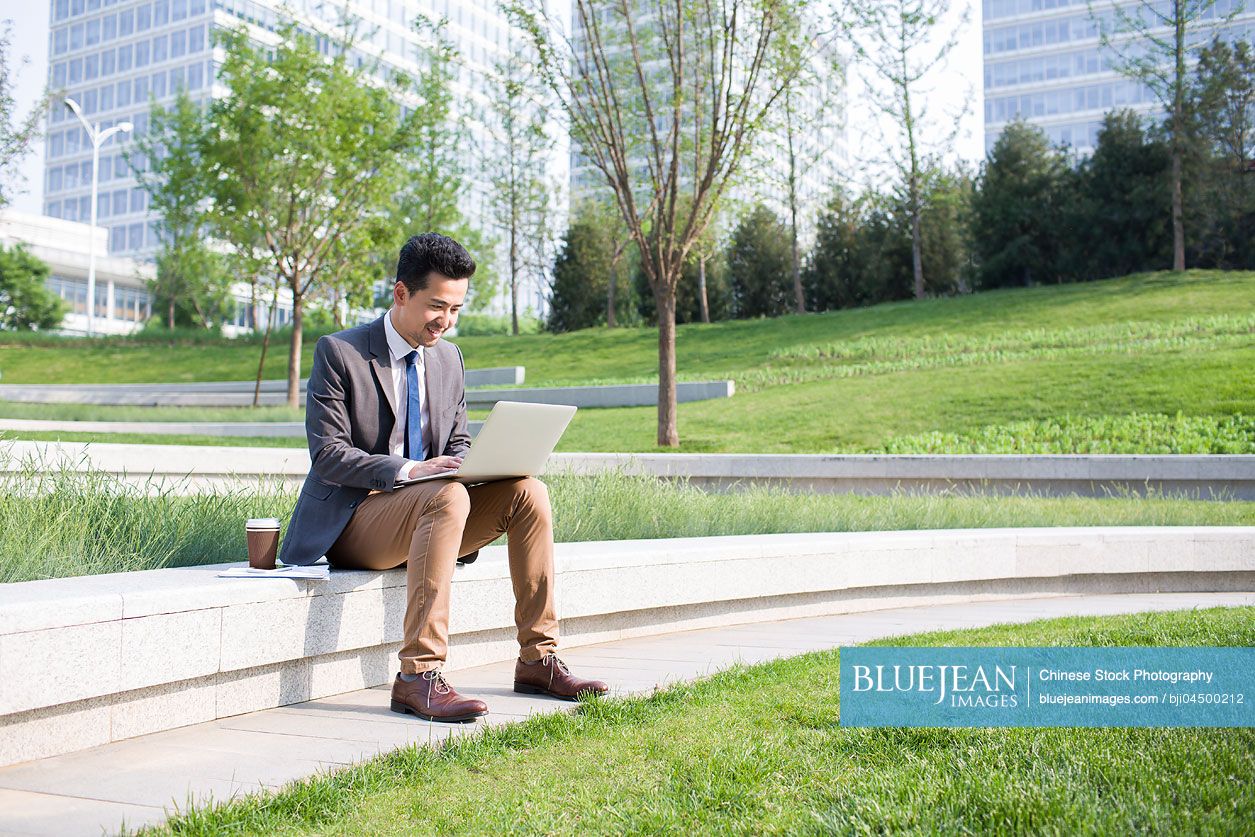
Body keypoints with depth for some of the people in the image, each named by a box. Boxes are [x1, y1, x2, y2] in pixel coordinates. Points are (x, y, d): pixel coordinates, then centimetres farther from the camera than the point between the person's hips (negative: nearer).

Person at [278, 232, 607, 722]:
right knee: (448, 497, -36)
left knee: (528, 491, -16)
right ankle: (417, 677, -37)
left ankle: (537, 660, -12)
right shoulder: (338, 353, -8)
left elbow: (458, 441, 18)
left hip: (424, 510, 6)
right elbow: (328, 455, -13)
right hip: (350, 523, -6)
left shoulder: (449, 359, 12)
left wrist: (466, 463, -8)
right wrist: (408, 471, -27)